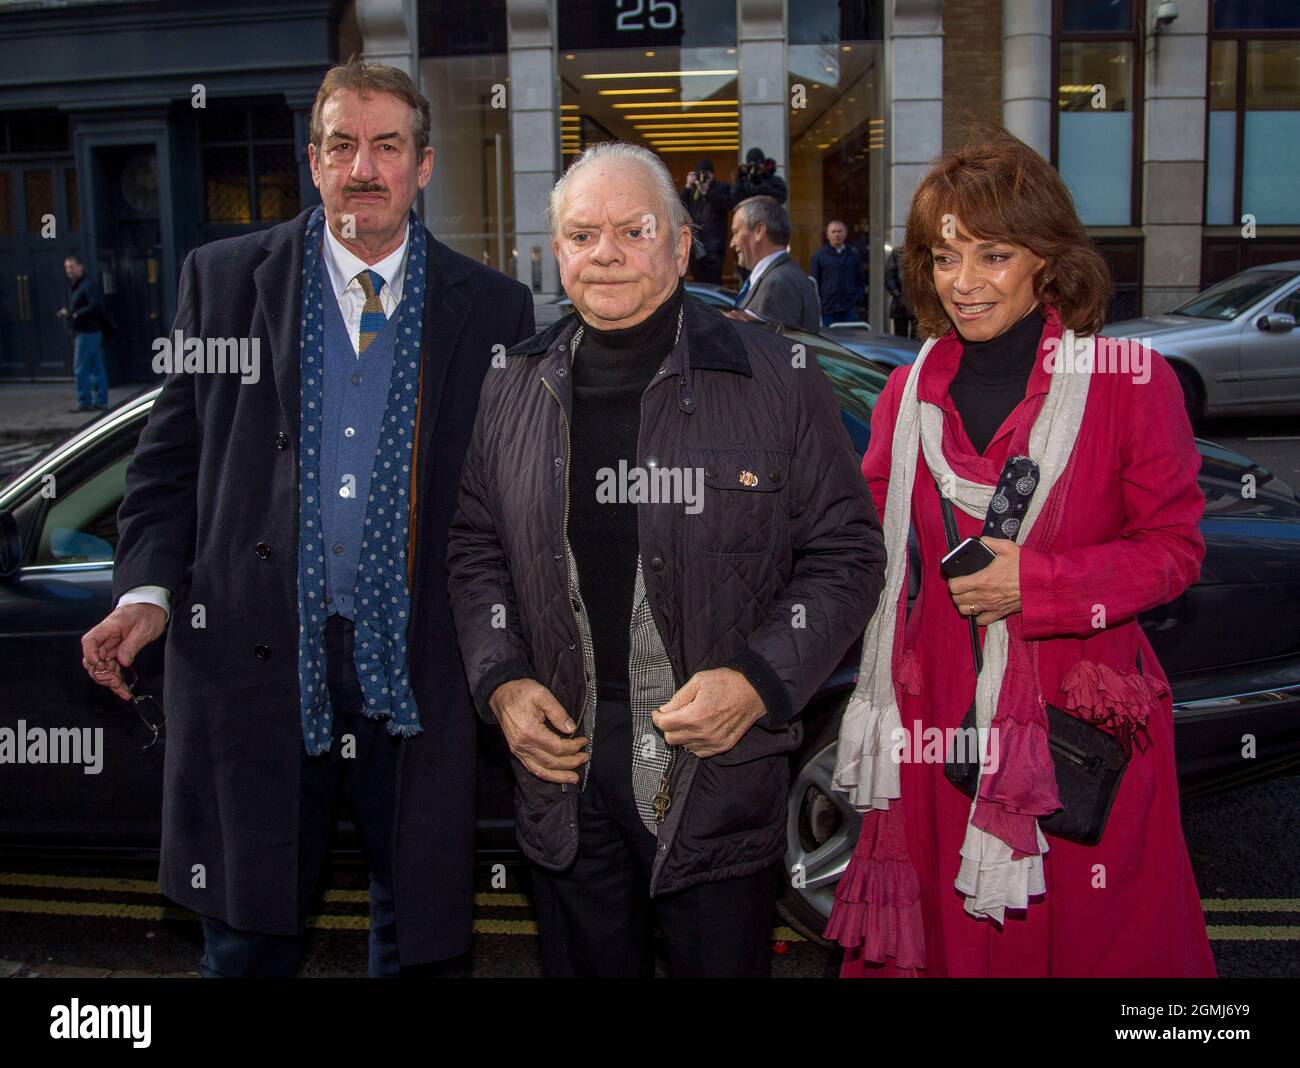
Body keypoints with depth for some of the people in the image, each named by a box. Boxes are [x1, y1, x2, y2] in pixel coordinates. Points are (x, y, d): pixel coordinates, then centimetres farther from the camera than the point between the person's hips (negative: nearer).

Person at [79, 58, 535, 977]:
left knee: (422, 931, 15)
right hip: (256, 657, 0)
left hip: (416, 663, 0)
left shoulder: (493, 308, 2)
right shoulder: (223, 279, 4)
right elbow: (172, 456, 6)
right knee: (248, 935, 14)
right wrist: (147, 590, -8)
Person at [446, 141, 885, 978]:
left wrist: (758, 681, -15)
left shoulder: (779, 381, -5)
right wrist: (502, 681, -1)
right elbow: (477, 547, 14)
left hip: (720, 776, -3)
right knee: (585, 963, 18)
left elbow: (847, 554, -2)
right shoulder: (515, 390, 6)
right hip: (560, 766, 3)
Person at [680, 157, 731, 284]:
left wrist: (706, 192, -14)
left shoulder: (722, 188, 8)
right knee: (699, 282, 4)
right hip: (695, 244, 4)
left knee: (714, 282, -13)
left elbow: (727, 205, -10)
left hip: (713, 245, -4)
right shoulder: (691, 190, 19)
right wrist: (688, 187, -3)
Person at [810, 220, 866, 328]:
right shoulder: (819, 256, 2)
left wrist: (857, 298, 3)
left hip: (849, 310, 3)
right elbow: (813, 282, 1)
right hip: (827, 311, -3)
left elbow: (861, 281, 18)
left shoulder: (853, 256, 12)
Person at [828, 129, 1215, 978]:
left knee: (1086, 937, 10)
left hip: (1080, 716, -3)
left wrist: (1035, 582, -17)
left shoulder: (1130, 382, -6)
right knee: (950, 934, 15)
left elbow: (1176, 547, -5)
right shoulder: (912, 391, 5)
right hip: (938, 714, 3)